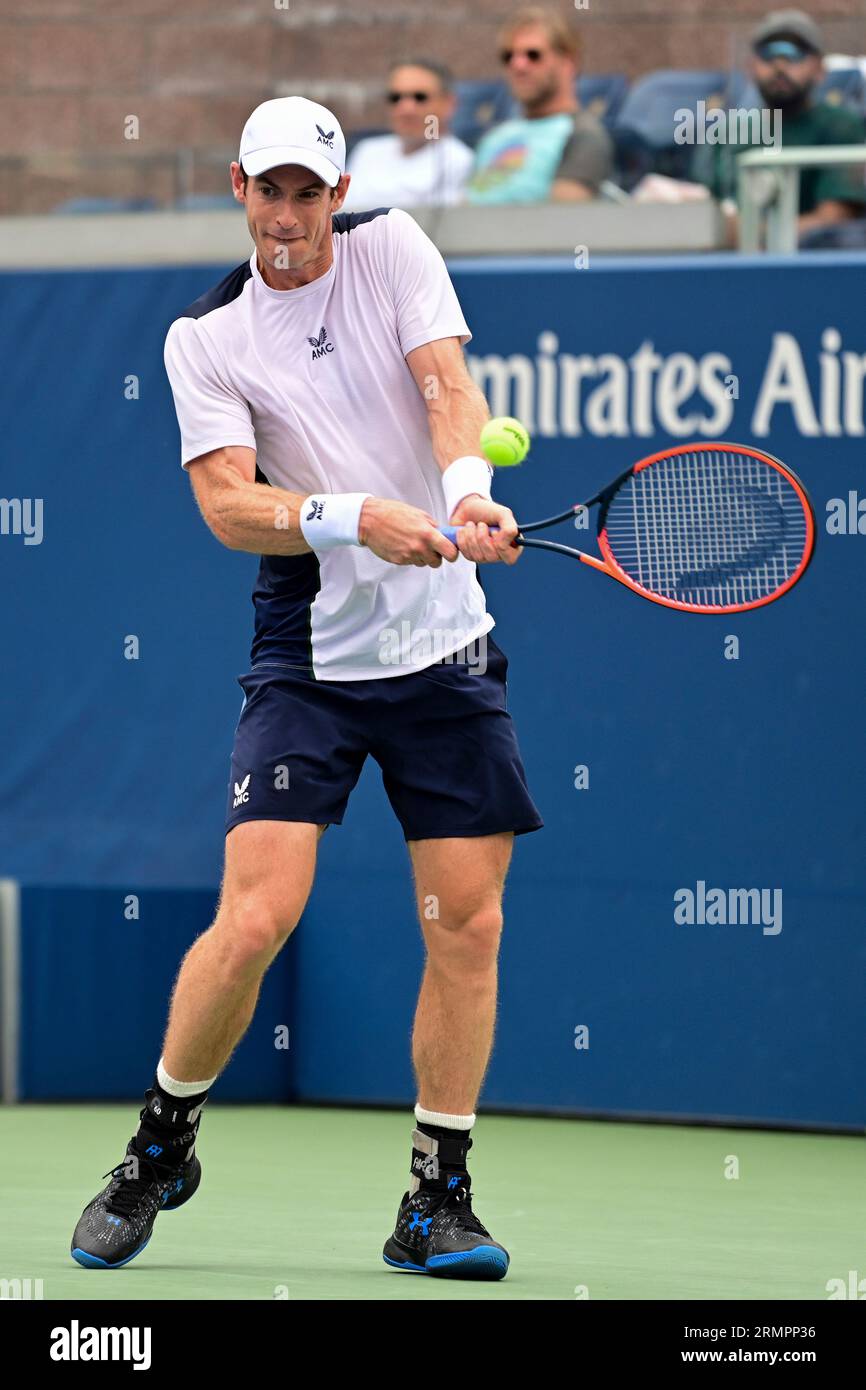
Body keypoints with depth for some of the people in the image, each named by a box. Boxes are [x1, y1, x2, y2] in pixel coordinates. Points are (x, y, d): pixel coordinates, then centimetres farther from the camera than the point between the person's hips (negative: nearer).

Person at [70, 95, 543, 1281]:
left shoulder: (393, 250, 3)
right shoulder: (204, 338, -1)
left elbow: (448, 384, -11)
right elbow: (228, 504, -12)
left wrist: (467, 492, -31)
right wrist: (359, 520, -29)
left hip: (445, 648, 2)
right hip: (307, 658, -2)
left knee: (468, 926, -1)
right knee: (255, 918, -14)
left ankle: (438, 1203, 9)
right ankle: (160, 1148, 8)